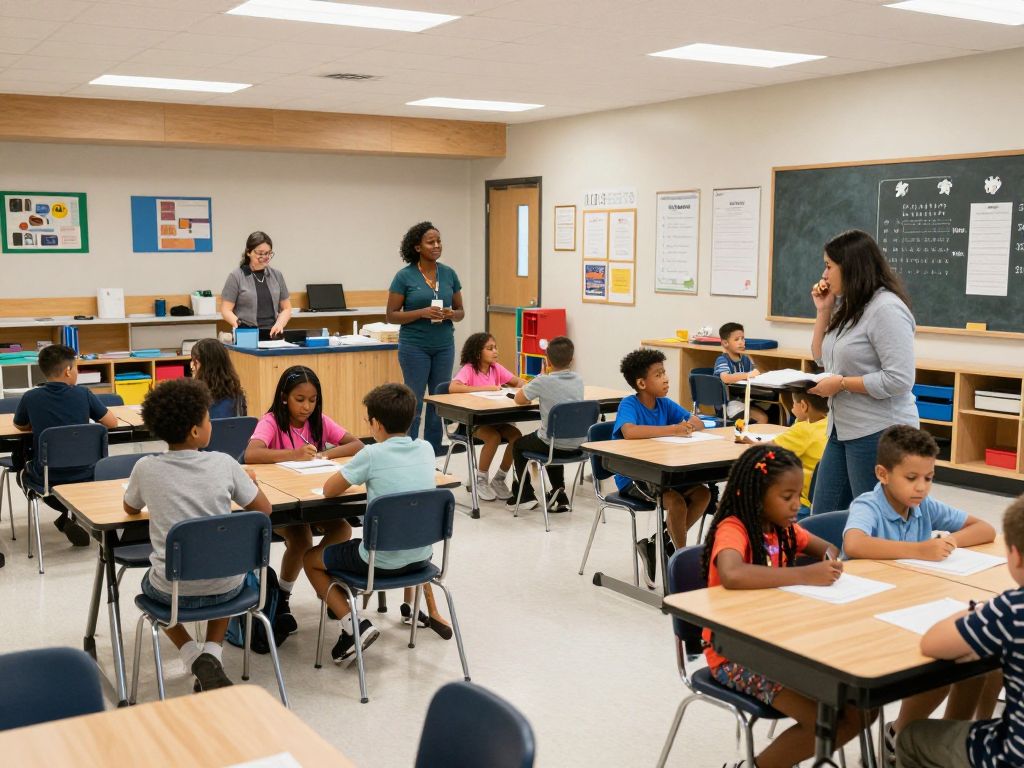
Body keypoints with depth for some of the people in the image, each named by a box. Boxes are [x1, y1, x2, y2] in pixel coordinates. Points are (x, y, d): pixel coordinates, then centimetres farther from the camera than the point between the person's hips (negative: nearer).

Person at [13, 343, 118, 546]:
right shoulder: (83, 394, -9)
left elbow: (20, 427, 11)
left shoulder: (30, 398, -9)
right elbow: (112, 422, 2)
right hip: (83, 476, 1)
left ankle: (70, 515, 17)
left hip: (46, 479, -1)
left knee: (23, 473, 32)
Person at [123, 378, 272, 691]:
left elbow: (130, 509, 13)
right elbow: (264, 509, 2)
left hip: (173, 590, -1)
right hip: (224, 587, 1)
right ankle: (212, 654, 14)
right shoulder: (223, 463, -10)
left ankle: (193, 658, 11)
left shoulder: (146, 469, -9)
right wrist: (247, 481, 21)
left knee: (150, 582, 35)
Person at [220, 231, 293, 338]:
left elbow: (286, 308, 17)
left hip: (272, 333, 2)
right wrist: (238, 323, -17)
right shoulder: (236, 277, 3)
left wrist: (279, 324, -2)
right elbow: (226, 310, 2)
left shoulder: (277, 275, 14)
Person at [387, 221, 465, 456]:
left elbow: (461, 311, 12)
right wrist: (422, 312, -19)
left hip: (444, 346, 4)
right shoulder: (404, 276, -6)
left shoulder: (449, 273, 6)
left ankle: (433, 454, 17)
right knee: (414, 402, -1)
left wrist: (451, 314, -11)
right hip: (415, 346, -4)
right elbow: (391, 315, -6)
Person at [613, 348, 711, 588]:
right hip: (631, 477, -7)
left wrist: (691, 424, -21)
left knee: (703, 494, -10)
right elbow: (629, 431, -37)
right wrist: (672, 430, -37)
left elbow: (698, 423, 4)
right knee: (676, 501, -26)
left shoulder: (665, 404, 4)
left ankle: (661, 543, 3)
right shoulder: (629, 405, -16)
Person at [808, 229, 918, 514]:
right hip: (842, 430, 9)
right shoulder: (848, 306, 12)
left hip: (879, 433, -9)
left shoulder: (886, 308, -17)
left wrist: (842, 384, -16)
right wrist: (824, 310, 8)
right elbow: (822, 358, 18)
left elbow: (899, 380, -23)